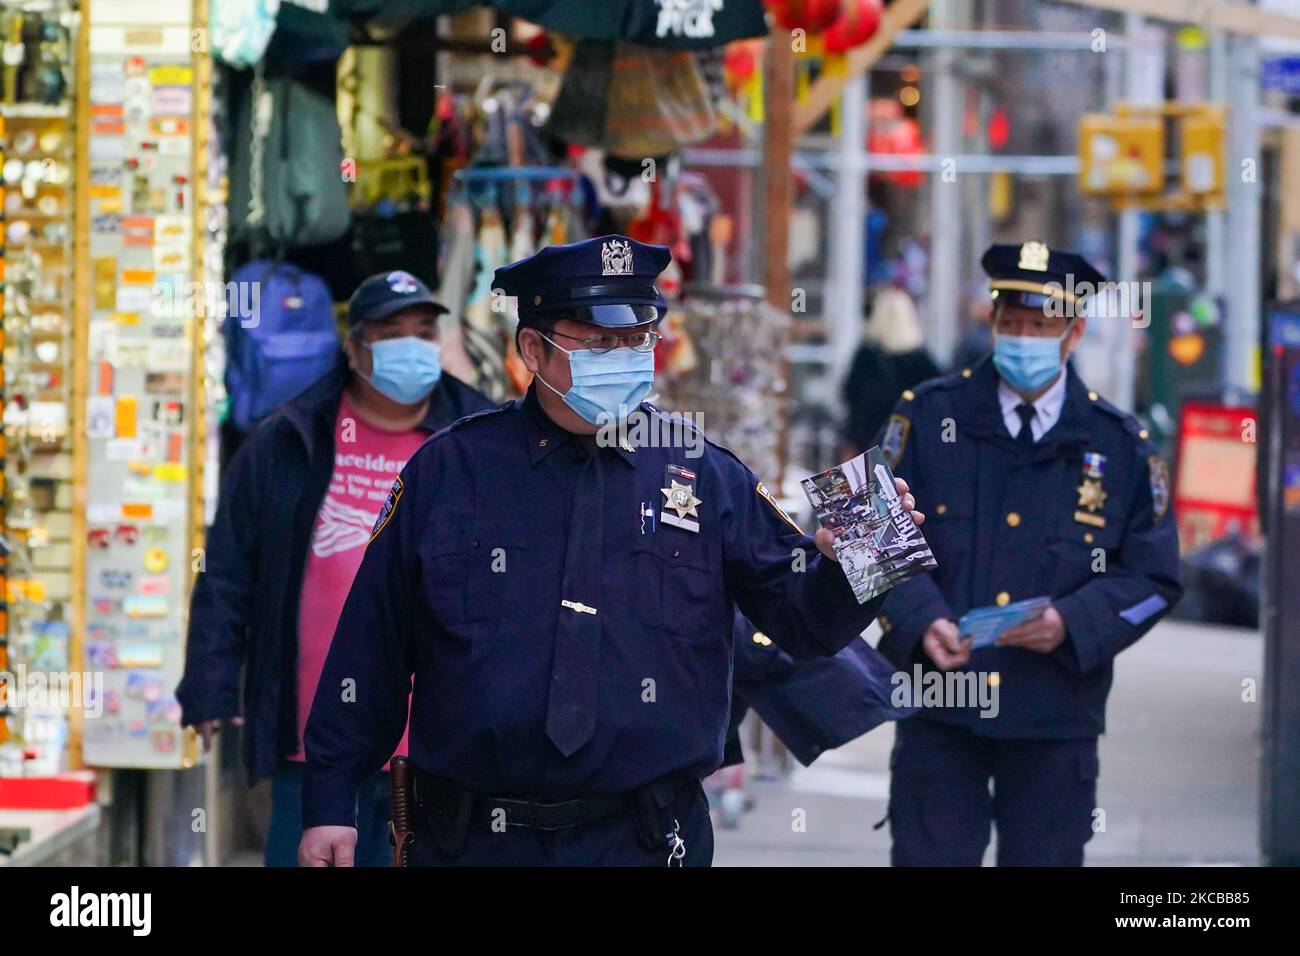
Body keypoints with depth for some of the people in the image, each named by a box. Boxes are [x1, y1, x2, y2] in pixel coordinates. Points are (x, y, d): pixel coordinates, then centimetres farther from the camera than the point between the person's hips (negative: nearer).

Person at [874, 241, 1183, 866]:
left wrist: (1072, 624, -13)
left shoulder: (1120, 445, 4)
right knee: (927, 857, -1)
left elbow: (1153, 577, 5)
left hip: (1055, 719, 1)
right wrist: (921, 622, -15)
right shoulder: (931, 416, 3)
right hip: (939, 704, 0)